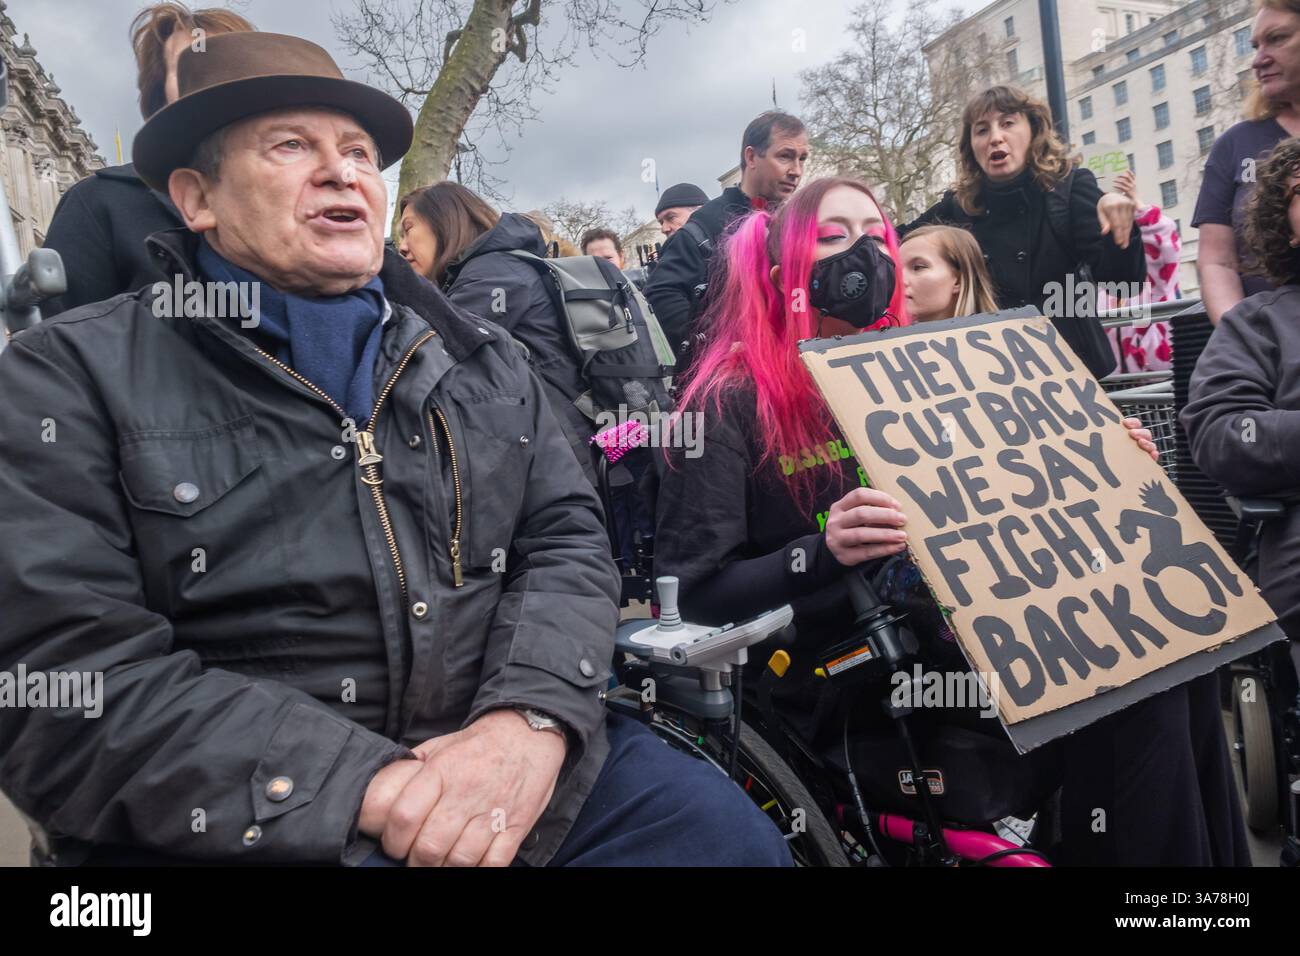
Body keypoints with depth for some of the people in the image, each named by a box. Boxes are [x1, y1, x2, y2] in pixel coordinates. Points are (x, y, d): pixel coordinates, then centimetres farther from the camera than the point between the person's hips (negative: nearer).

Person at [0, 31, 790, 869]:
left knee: (727, 830, -12)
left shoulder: (482, 357, 13)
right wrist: (365, 789, -20)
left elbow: (568, 538, 6)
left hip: (516, 766, 4)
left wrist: (531, 716, -14)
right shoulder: (75, 375, -1)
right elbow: (68, 678, -10)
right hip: (248, 823, -3)